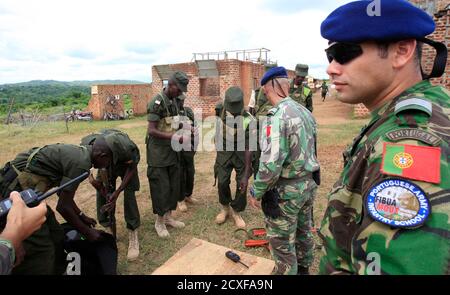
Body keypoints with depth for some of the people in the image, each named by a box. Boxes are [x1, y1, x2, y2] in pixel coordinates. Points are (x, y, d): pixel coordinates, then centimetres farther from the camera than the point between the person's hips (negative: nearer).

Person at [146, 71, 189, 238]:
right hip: (158, 153, -8)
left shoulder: (175, 101, 8)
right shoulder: (157, 103, -17)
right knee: (161, 188, 1)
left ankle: (168, 217, 30)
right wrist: (173, 136, -30)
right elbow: (151, 130, -22)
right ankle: (159, 222, 18)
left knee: (174, 185, 14)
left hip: (173, 151, 8)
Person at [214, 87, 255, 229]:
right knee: (222, 182, -1)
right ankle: (225, 208, 24)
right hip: (224, 151, 2)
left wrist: (246, 175, -28)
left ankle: (236, 212, 20)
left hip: (241, 152, -2)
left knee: (242, 184, -2)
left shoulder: (249, 121, -30)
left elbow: (248, 148, -28)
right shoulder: (220, 109, -20)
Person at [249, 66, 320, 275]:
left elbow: (271, 163, -27)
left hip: (285, 190, -9)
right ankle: (303, 268, 47)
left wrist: (257, 192, -15)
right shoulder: (306, 112, 4)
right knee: (303, 232, 26)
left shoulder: (277, 116, -23)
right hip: (308, 184, 9)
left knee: (282, 242, 9)